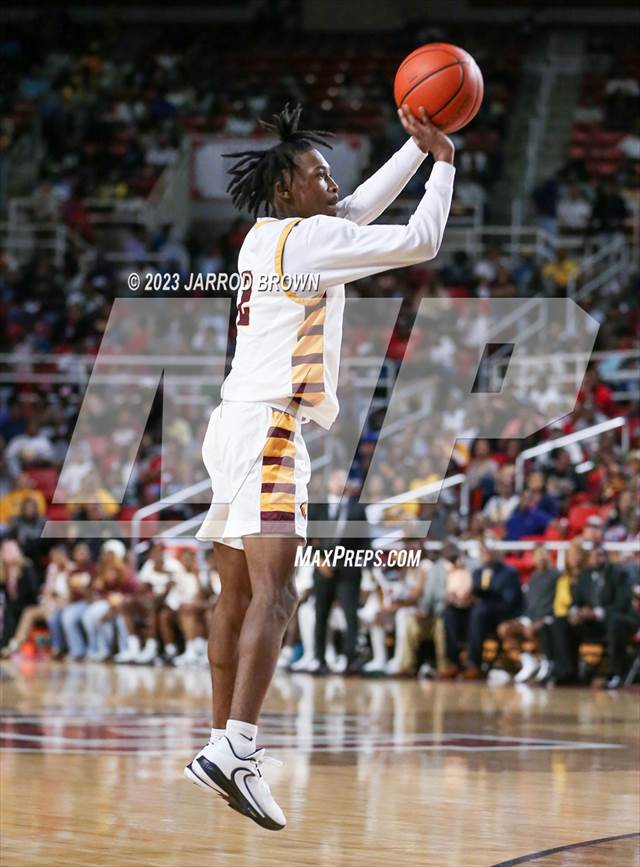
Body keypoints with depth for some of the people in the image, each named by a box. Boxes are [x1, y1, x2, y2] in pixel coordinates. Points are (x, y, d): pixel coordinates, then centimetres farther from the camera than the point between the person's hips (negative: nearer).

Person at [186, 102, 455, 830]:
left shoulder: (264, 238, 18)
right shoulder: (309, 237, -6)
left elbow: (360, 208, 32)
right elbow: (420, 241, -5)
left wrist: (416, 147, 30)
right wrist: (443, 162, 7)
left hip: (237, 425, 10)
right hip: (268, 427, -10)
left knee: (237, 595, 12)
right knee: (273, 594, -19)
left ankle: (222, 746, 15)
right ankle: (237, 752, -31)